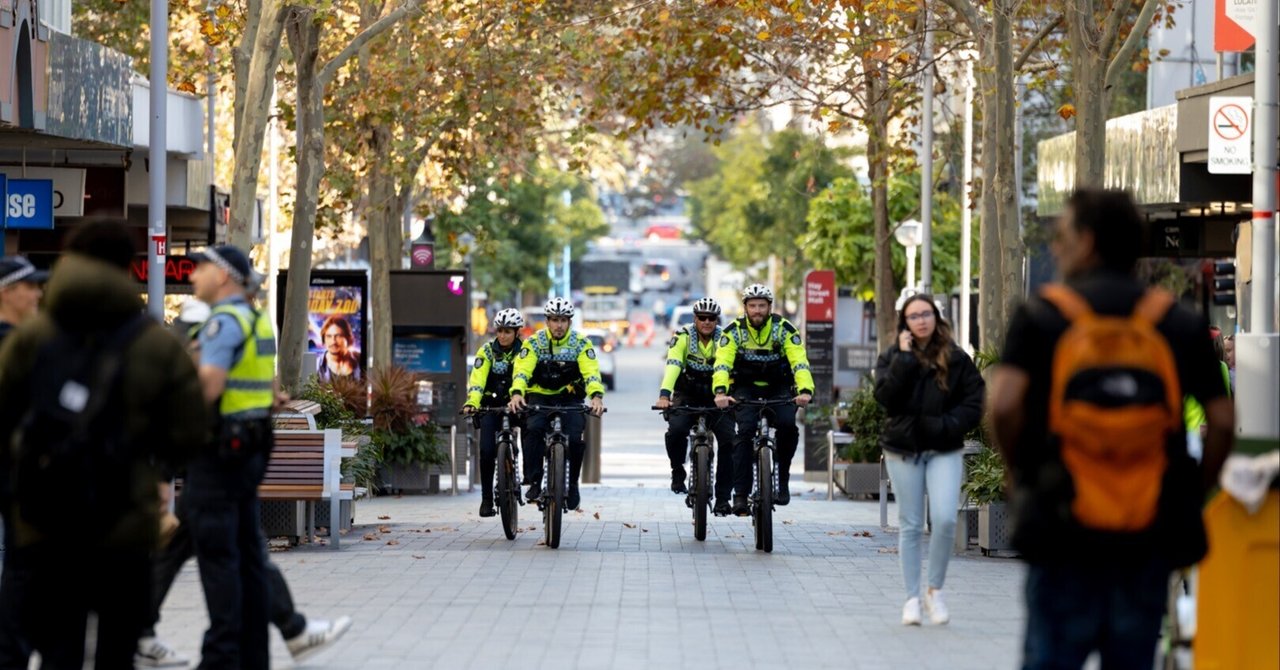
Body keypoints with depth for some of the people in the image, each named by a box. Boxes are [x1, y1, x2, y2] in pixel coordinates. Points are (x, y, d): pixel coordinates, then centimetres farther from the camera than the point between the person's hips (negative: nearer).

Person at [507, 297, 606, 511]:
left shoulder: (581, 343, -8)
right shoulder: (534, 343, -8)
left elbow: (591, 373, -21)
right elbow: (522, 371, -21)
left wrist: (597, 396, -40)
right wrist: (517, 393, -41)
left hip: (570, 398, 0)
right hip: (540, 396, 0)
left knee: (574, 438, -22)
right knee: (533, 429, -30)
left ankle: (572, 484, 2)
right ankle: (534, 482, -22)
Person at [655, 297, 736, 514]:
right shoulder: (683, 337, -13)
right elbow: (673, 366, -26)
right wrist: (664, 395, -43)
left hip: (716, 398, 1)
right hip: (687, 396, -1)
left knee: (728, 439, -17)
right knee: (676, 430, -29)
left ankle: (722, 498, -8)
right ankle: (678, 472, -1)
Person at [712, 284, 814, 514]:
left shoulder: (784, 329, -13)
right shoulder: (734, 331, -12)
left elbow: (800, 362, -23)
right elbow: (722, 363, -23)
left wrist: (805, 391, -41)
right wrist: (720, 391, -43)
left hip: (779, 386, 0)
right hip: (746, 387, 0)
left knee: (787, 425, -27)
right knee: (745, 431, -22)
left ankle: (782, 478, -5)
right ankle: (740, 494, -21)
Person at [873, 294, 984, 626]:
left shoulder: (956, 359, 2)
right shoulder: (892, 357, 4)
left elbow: (973, 406, 1)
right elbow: (886, 397, -12)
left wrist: (943, 426, -13)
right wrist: (905, 360, -15)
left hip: (944, 451, -1)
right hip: (903, 450, 1)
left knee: (945, 519, -15)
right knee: (910, 526, 4)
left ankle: (935, 590, 2)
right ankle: (912, 597, 11)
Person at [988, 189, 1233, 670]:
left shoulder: (1041, 315, -1)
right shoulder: (1178, 322, 7)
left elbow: (1003, 405, -13)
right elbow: (1222, 419, 1)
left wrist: (1021, 474, 3)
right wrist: (1194, 495, 13)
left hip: (1065, 525, -2)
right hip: (1149, 539, 2)